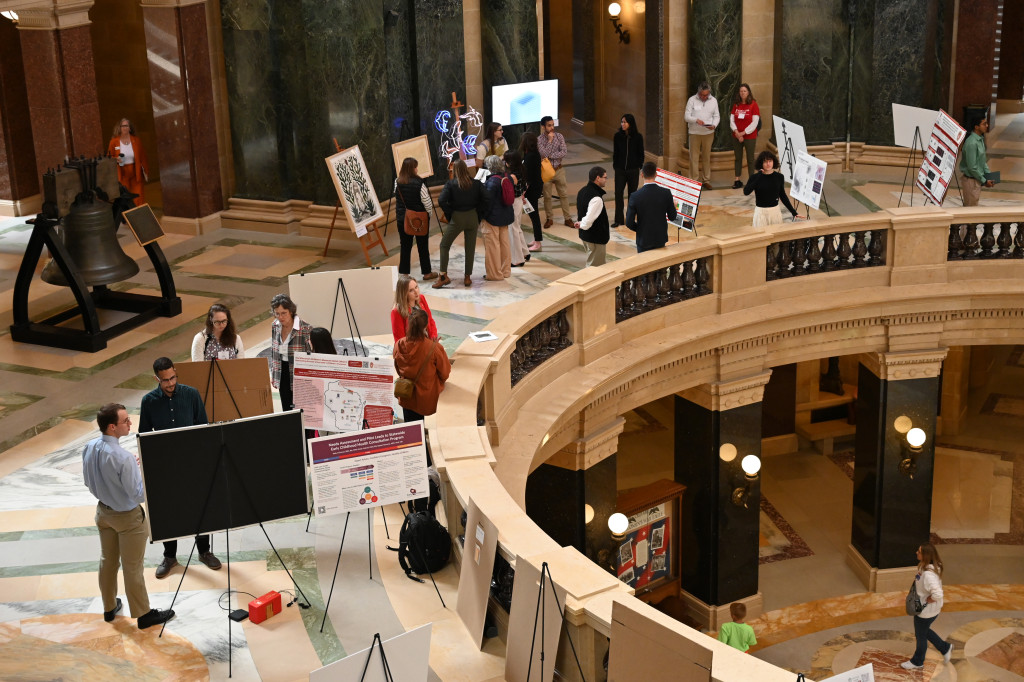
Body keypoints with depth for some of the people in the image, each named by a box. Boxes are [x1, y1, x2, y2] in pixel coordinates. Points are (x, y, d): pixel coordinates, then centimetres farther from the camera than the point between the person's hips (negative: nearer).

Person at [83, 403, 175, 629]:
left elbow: (89, 481, 4)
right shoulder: (123, 458, -34)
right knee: (133, 568, 9)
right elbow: (138, 494, -26)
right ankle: (144, 615, 25)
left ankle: (109, 607, 40)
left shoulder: (89, 448, -11)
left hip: (103, 511, 7)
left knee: (108, 561, 23)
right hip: (128, 517, -7)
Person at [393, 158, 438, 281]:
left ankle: (404, 272, 10)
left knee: (405, 246, 9)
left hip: (402, 218, 3)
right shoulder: (419, 183, -17)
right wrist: (428, 213, 4)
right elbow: (426, 201, -12)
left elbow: (398, 198, 6)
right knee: (423, 246, 9)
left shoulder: (398, 182, -6)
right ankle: (426, 272, 18)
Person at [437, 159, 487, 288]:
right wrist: (478, 215, 3)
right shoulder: (476, 183, -2)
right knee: (470, 248, 11)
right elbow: (485, 199, -5)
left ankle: (443, 275, 2)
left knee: (444, 245, 10)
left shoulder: (450, 184, -10)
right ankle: (467, 277, 14)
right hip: (473, 218, 3)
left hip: (457, 218, -3)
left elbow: (441, 201, -19)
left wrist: (448, 214, -6)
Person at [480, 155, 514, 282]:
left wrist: (482, 217, -13)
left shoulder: (492, 181, -21)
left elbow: (488, 201, -20)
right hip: (505, 216, 9)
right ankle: (505, 270, 26)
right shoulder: (505, 178, 4)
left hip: (493, 218, -9)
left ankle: (495, 274, 7)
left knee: (492, 245, 1)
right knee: (504, 243, 17)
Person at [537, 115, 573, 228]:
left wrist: (550, 156, -18)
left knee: (564, 195, 6)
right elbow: (544, 154, -24)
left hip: (559, 169, 2)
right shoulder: (539, 140, -11)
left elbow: (564, 151, -14)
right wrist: (550, 141, -22)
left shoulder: (559, 136, -4)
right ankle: (549, 219, 22)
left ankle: (567, 218, 15)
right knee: (547, 196, 9)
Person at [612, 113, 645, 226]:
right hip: (620, 169, 1)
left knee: (632, 193, 8)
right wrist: (615, 165, 1)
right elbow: (615, 152, 6)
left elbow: (641, 154, 2)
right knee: (618, 193, -4)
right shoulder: (618, 136, -1)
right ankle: (618, 220, 1)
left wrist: (640, 166, -3)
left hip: (633, 170, -1)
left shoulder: (637, 137, -4)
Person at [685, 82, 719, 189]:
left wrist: (714, 125, -14)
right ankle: (694, 181, 4)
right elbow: (687, 116, -5)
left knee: (706, 157, 9)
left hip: (708, 133, 2)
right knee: (694, 157, -2)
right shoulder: (692, 100, -4)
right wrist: (696, 120, -24)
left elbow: (716, 116, 7)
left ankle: (706, 180, 17)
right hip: (694, 133, -2)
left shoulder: (713, 101, 4)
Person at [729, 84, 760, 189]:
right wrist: (736, 133, -10)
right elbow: (731, 120, 4)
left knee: (750, 159, 3)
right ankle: (737, 180, 14)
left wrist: (743, 133, -13)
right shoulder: (736, 105, 6)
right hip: (736, 137, 4)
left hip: (750, 137, -4)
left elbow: (754, 123, -10)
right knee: (738, 158, 9)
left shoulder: (753, 104, -6)